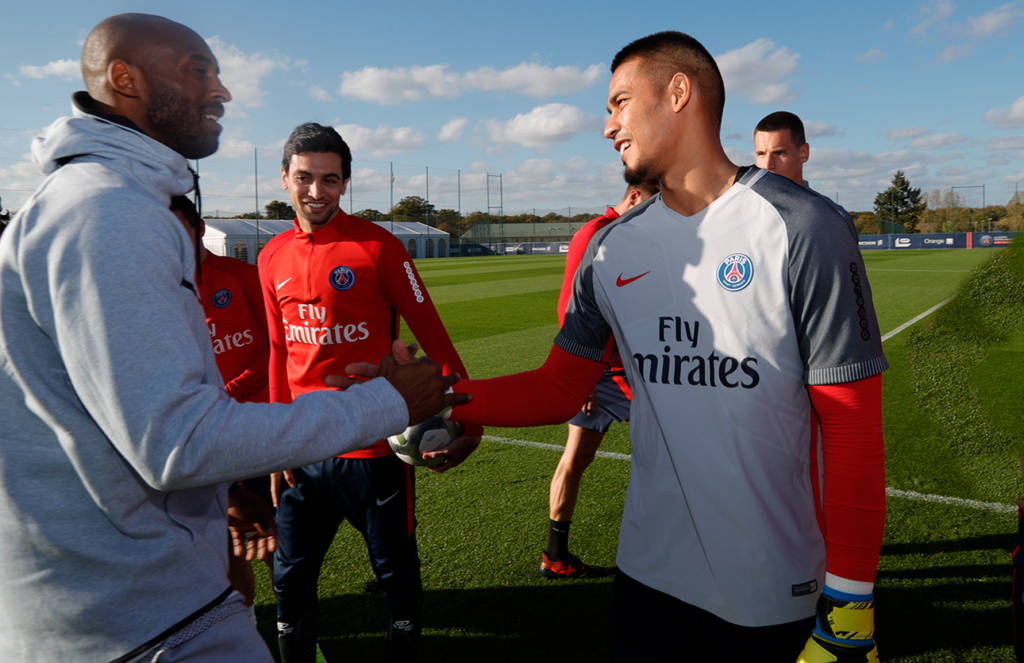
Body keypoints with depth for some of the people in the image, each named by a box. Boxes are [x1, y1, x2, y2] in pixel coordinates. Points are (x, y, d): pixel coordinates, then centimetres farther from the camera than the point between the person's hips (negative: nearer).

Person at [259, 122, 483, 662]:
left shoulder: (378, 247, -9)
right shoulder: (272, 258, 6)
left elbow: (432, 337, -8)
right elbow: (279, 353, 13)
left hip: (375, 448, -4)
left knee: (397, 575, 10)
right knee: (290, 578, 15)